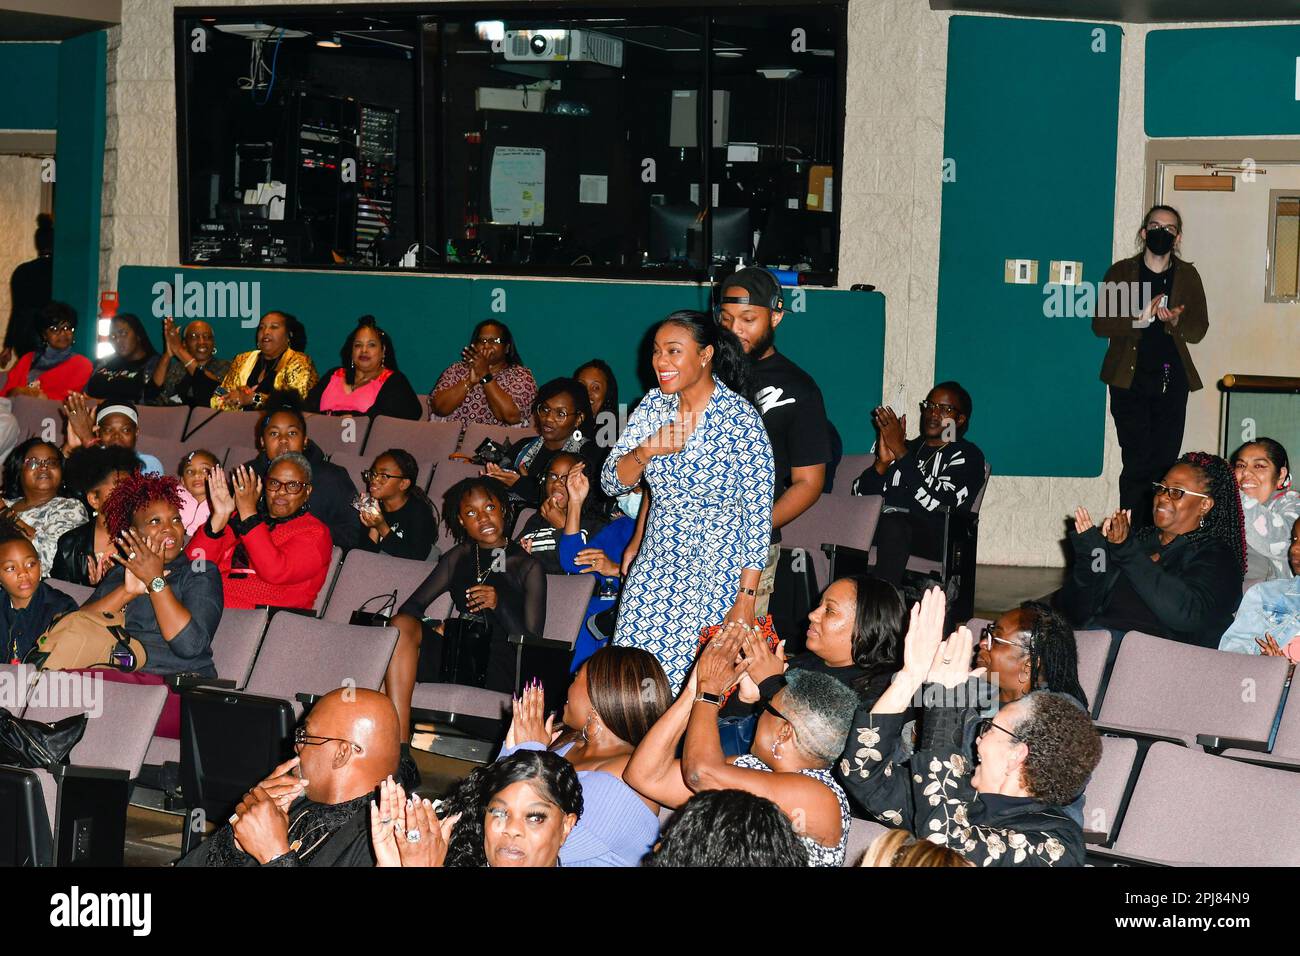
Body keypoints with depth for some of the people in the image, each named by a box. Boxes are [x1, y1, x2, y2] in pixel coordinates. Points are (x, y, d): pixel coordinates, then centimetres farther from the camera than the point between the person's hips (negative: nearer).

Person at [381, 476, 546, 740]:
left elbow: (532, 643, -4)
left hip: (500, 670, -4)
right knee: (402, 624, -23)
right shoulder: (459, 557, 18)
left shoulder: (527, 567, 3)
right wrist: (435, 629, -14)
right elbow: (413, 605, 7)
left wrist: (500, 604, -19)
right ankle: (399, 743, -32)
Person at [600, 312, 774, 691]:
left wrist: (746, 599, -16)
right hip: (656, 567, 5)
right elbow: (611, 483, 2)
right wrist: (647, 450, -18)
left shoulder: (740, 417, -14)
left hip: (716, 572, -5)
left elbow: (759, 513, -13)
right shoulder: (654, 405, 3)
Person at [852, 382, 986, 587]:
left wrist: (901, 453, -10)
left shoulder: (966, 455, 10)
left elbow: (935, 503, -10)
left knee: (893, 525, -38)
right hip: (880, 526, 5)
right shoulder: (907, 447, 27)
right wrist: (882, 463, -4)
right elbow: (860, 494, 15)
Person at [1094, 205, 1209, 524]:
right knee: (1137, 464, -9)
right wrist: (1140, 318, -18)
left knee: (1164, 463, -2)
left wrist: (1174, 321, -15)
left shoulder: (1187, 276, 10)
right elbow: (1100, 324, -2)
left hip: (1171, 381, 2)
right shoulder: (1121, 272, 5)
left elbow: (1199, 330, 7)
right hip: (1130, 379, -2)